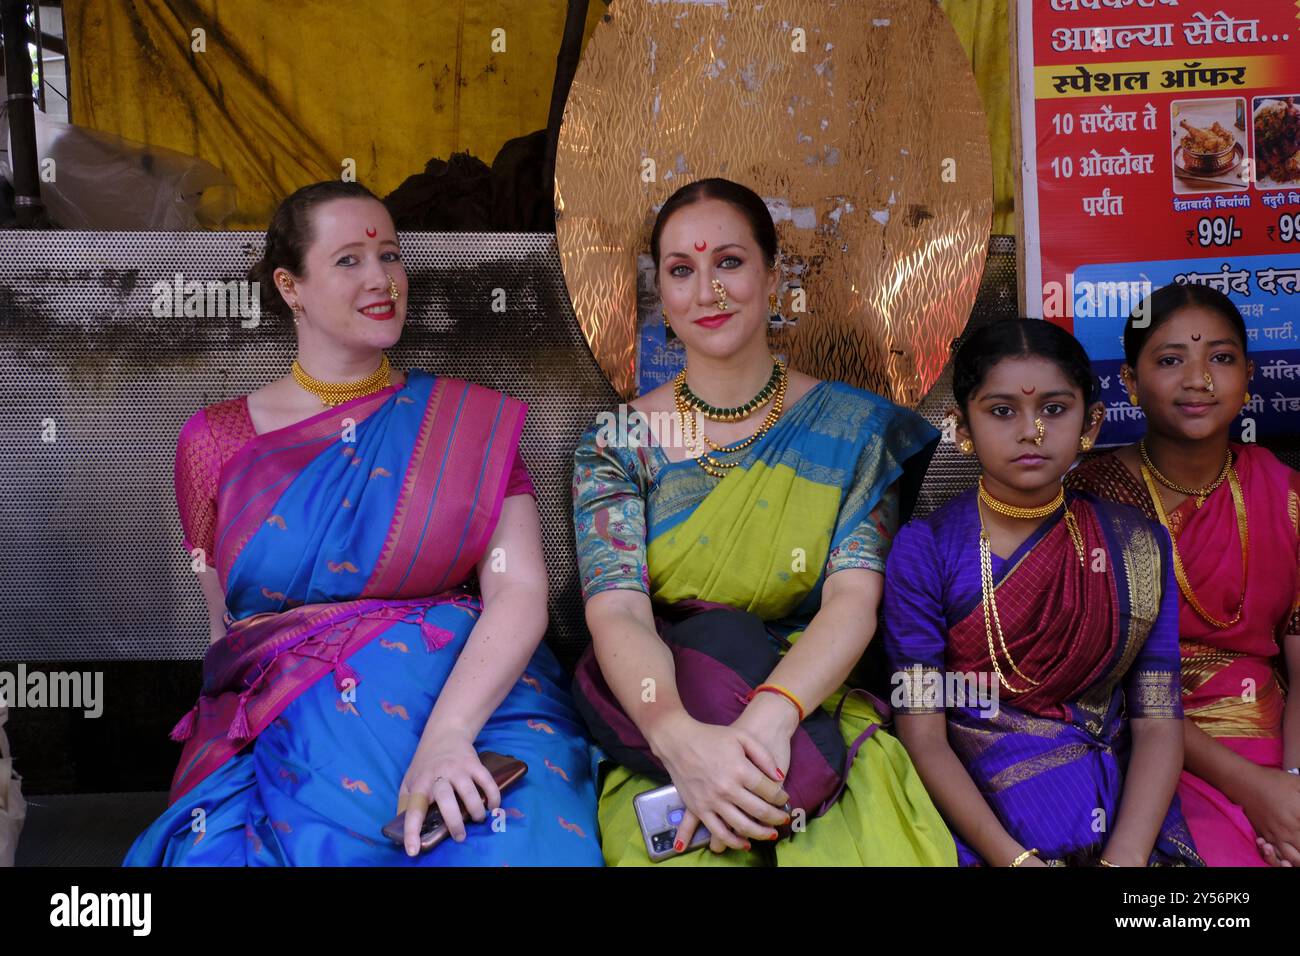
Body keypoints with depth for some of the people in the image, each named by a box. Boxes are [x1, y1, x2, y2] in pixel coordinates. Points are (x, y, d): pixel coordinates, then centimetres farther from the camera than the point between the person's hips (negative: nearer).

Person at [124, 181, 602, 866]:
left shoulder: (469, 420, 5)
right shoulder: (214, 441, 10)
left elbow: (519, 590, -7)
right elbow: (229, 630, 13)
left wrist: (447, 733, -24)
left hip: (471, 697, -1)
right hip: (275, 725, 2)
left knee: (513, 840, -31)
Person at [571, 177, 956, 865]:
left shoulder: (851, 427, 3)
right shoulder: (617, 446, 3)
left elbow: (855, 596, -8)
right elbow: (616, 611, -9)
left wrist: (771, 713, -28)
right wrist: (681, 735, -30)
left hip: (816, 716, 1)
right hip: (662, 734, 0)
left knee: (872, 844, -28)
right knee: (687, 856, -29)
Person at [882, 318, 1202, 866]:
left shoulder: (1139, 548, 4)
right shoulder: (924, 549, -4)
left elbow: (1158, 723, 0)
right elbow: (924, 737, -8)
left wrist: (1125, 857, -14)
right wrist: (1014, 859, -18)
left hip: (1125, 820, 3)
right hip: (980, 818, -2)